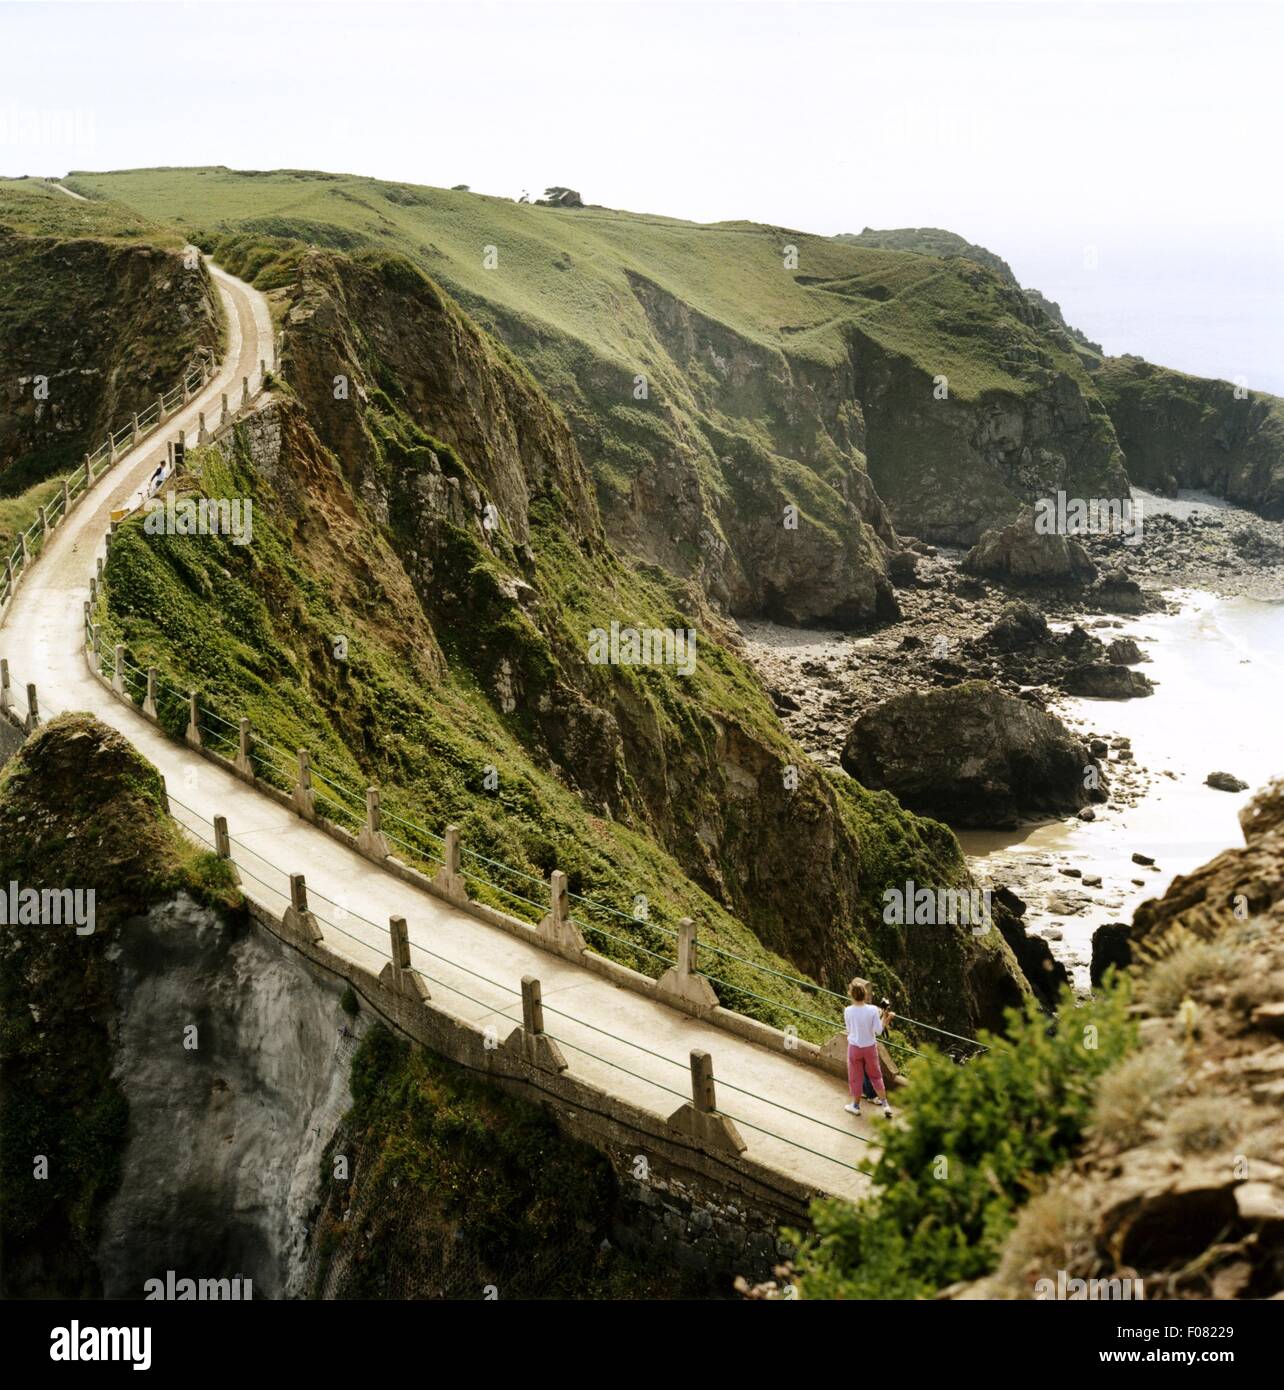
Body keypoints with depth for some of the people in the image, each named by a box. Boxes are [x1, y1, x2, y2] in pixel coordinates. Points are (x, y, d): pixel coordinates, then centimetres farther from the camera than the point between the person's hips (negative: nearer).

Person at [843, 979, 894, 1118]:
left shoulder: (848, 1011, -16)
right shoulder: (873, 1010, -18)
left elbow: (849, 1029, -2)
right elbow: (878, 1030, -15)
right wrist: (885, 1019, -2)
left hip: (854, 1047, -1)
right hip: (870, 1047, 1)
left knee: (855, 1077, 16)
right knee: (875, 1075, 18)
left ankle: (856, 1105, 28)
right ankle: (885, 1104, 23)